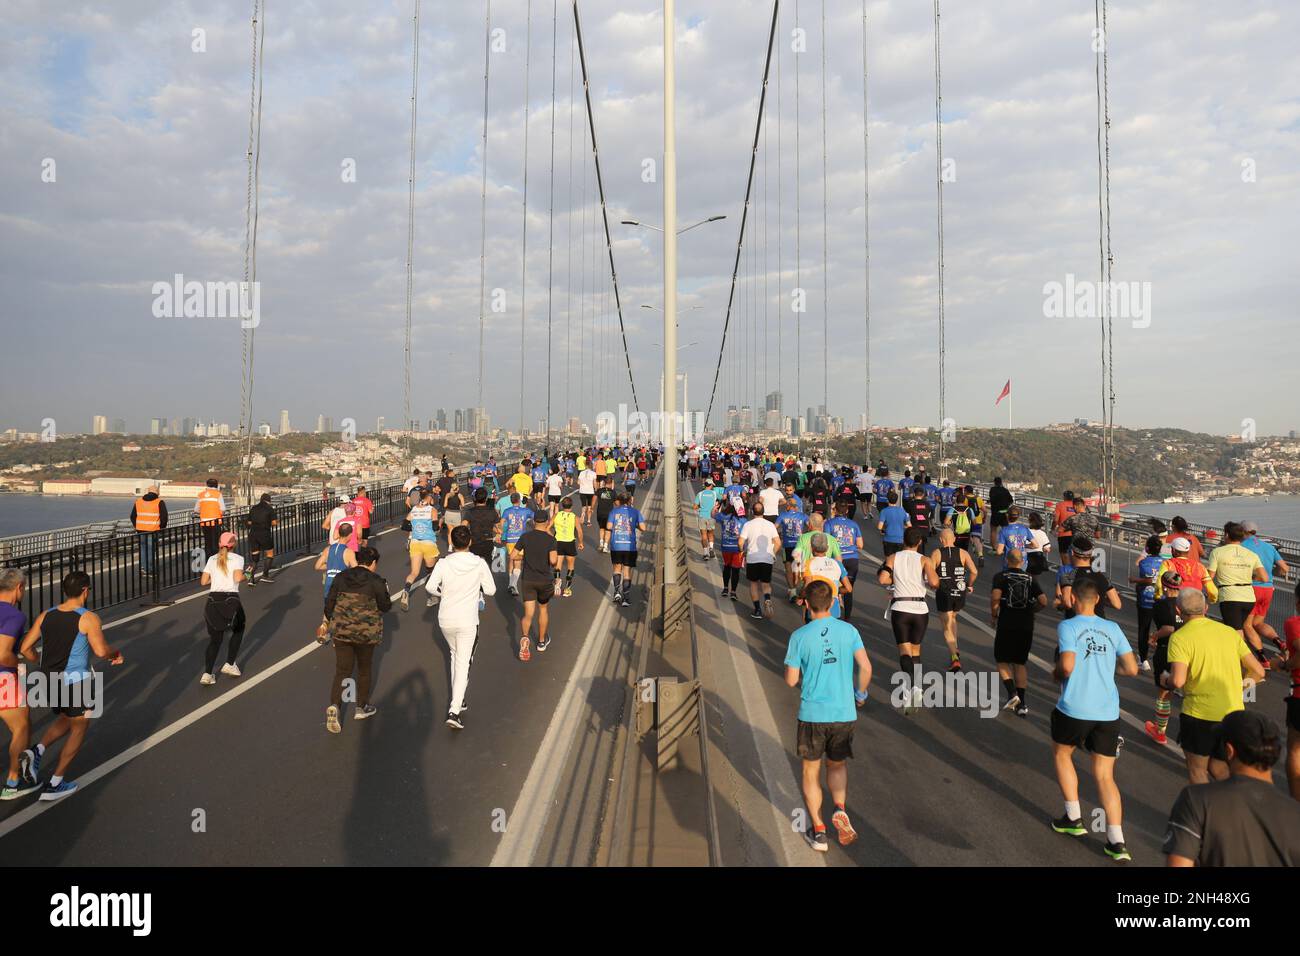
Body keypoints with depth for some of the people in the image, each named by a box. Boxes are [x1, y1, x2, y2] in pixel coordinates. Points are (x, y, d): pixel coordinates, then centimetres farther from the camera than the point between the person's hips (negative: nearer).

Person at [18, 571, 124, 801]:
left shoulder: (46, 616, 3)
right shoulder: (88, 618, -15)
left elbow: (25, 648, 4)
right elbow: (101, 651, -25)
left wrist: (42, 664, 21)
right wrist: (115, 653, -4)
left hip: (51, 680, 6)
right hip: (77, 681, -6)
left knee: (66, 721, 29)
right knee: (79, 728, 12)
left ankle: (37, 752, 4)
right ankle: (55, 785, 14)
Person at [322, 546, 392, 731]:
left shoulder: (341, 577, 0)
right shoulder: (376, 581, -11)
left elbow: (329, 603, 3)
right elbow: (385, 607, -4)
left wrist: (330, 620, 19)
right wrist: (384, 590, 12)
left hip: (341, 631, 3)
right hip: (367, 632, -3)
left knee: (342, 671, 8)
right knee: (364, 669, 17)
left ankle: (334, 706, -13)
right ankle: (361, 708, 28)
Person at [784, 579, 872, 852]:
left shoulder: (799, 636, -9)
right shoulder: (849, 631, -4)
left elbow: (791, 680, -7)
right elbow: (865, 668, -8)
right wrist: (861, 694, 10)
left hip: (812, 714, -2)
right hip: (845, 713, 2)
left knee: (811, 772, 14)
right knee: (837, 765, 23)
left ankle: (818, 831, 17)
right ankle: (840, 809, 0)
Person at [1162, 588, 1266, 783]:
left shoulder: (1180, 637, -12)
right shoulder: (1230, 632, 5)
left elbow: (1178, 681, -23)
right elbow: (1258, 671, 7)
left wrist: (1165, 680, -1)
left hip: (1200, 714, -5)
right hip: (1234, 714, 5)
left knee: (1197, 769, 15)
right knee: (1218, 767, 23)